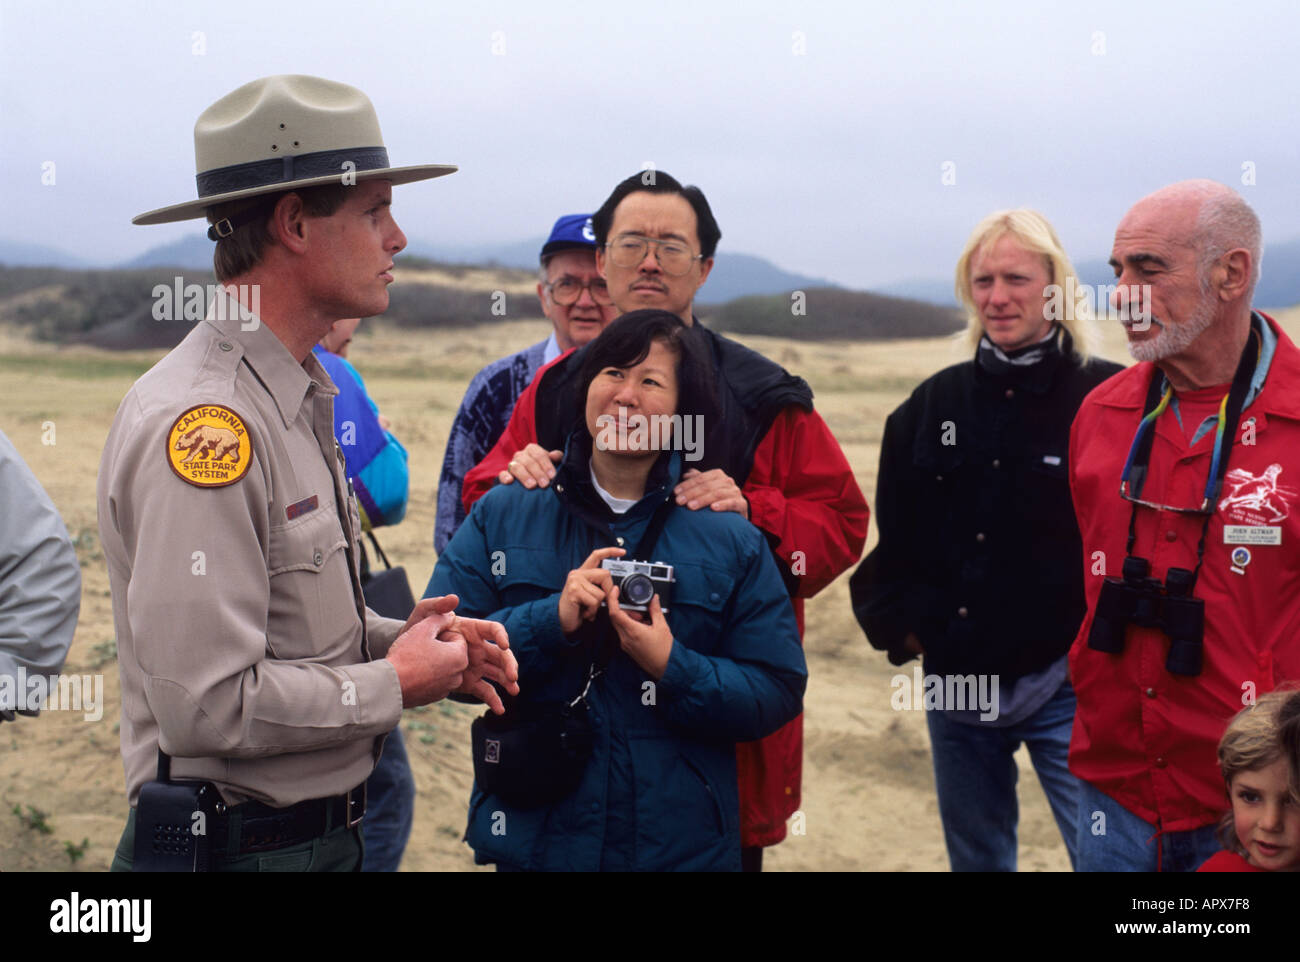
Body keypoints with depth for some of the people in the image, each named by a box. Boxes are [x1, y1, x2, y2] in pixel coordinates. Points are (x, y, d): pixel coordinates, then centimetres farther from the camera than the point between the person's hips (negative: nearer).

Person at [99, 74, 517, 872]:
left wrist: (396, 637, 0)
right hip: (241, 844, -9)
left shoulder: (297, 399, 9)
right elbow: (206, 702, -27)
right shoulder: (204, 420, -23)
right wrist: (394, 684, -15)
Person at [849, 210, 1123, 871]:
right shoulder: (934, 405, 8)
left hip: (1063, 685, -4)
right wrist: (902, 623, 3)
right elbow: (895, 533, 13)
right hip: (956, 680, 5)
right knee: (975, 858, 18)